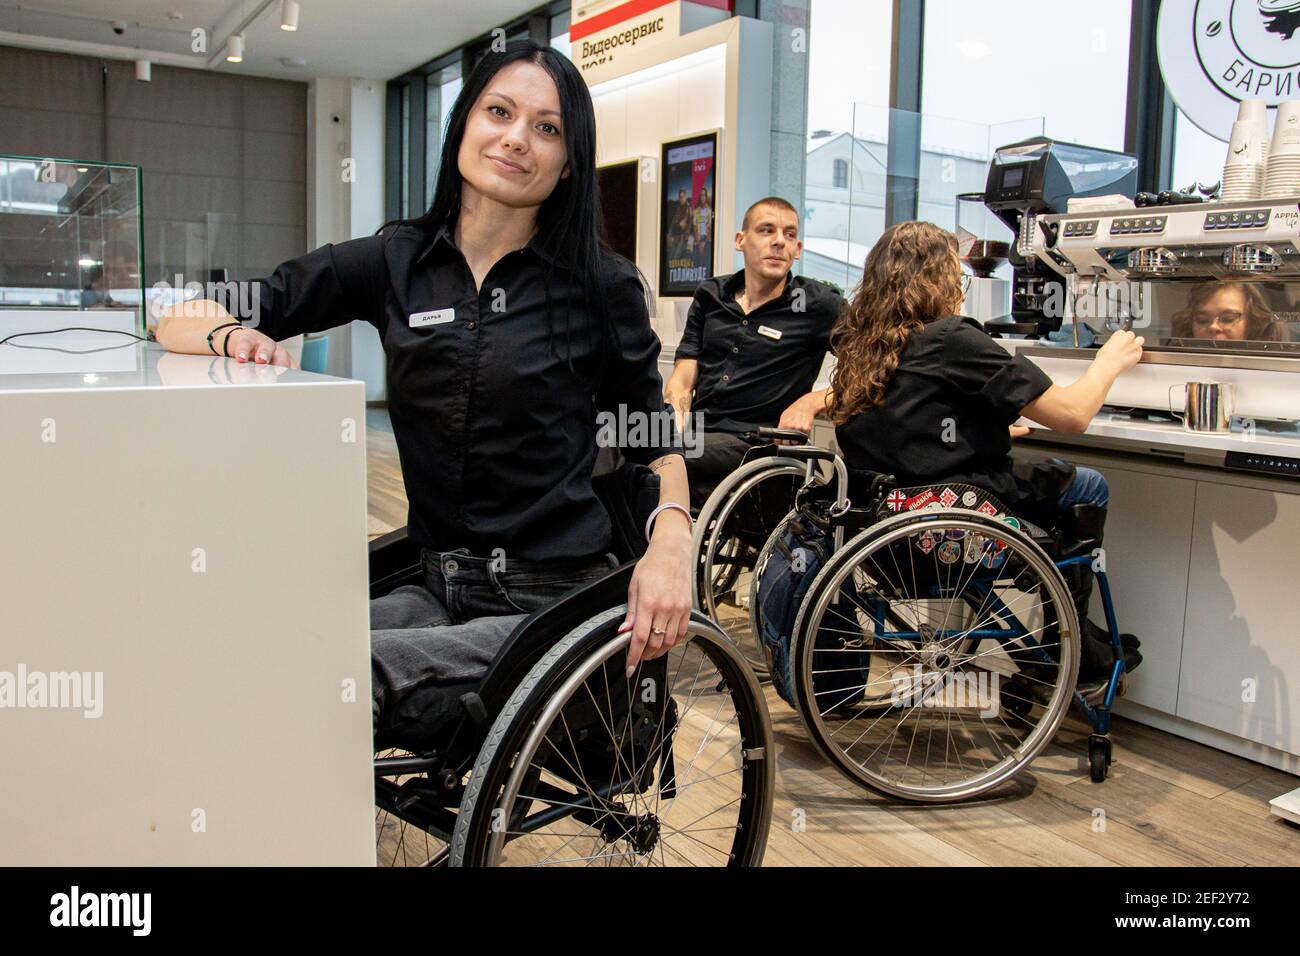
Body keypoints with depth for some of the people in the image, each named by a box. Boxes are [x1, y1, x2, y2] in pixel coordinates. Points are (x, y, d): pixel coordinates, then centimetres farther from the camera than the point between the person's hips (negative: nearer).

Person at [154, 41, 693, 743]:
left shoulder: (600, 284, 0)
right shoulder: (397, 262, 6)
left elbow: (653, 433, 9)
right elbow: (177, 321, 11)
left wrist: (672, 534, -11)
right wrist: (232, 336, -14)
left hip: (551, 603, -3)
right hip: (435, 589, 4)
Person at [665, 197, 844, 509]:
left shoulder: (818, 304, 4)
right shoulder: (711, 295, 18)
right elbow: (681, 380, 11)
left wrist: (811, 401, -12)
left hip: (752, 444, -4)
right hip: (693, 433, 4)